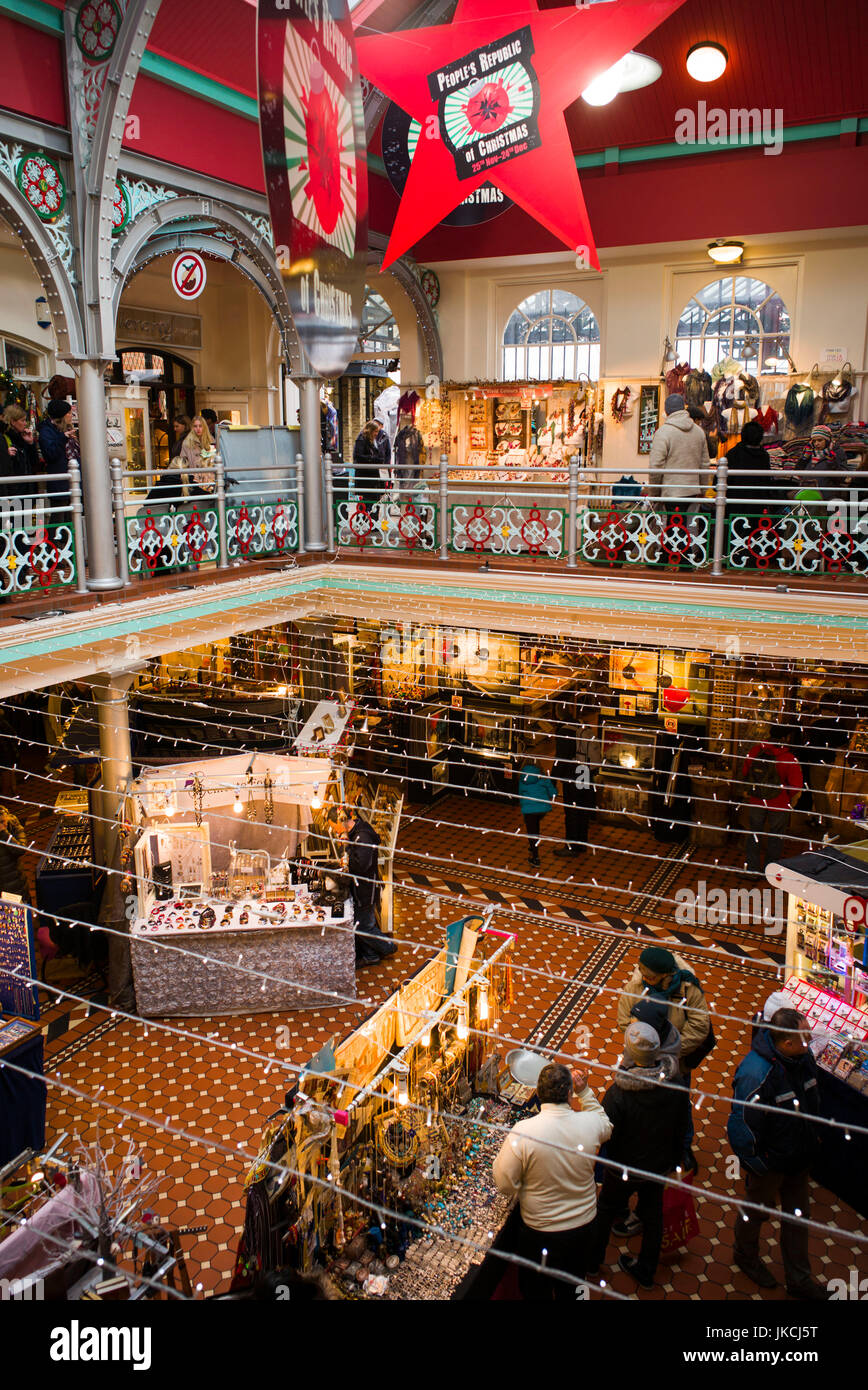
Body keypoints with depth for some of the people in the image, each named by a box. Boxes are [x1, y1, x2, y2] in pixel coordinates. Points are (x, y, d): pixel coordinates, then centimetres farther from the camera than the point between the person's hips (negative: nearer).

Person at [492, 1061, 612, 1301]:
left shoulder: (522, 1132, -30)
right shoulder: (590, 1123, -21)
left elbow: (505, 1185, -20)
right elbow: (606, 1127, 6)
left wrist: (504, 1154, -4)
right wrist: (585, 1092, 4)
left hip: (539, 1231, -3)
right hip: (583, 1225, 3)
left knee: (536, 1290, 26)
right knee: (570, 1290, 30)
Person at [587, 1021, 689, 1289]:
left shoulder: (618, 1093, -36)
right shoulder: (675, 1087, -21)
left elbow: (606, 1134, -23)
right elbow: (681, 1129, -4)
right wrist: (673, 1160, 13)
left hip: (625, 1168, -3)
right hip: (660, 1164, 4)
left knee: (606, 1210, 22)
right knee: (653, 1212, 26)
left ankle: (592, 1260, 45)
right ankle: (646, 1271, 44)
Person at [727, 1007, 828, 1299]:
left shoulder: (803, 1056, -14)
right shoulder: (755, 1073, -38)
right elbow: (743, 1125, -28)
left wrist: (813, 1138, 14)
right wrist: (756, 1164, -18)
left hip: (799, 1159, 7)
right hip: (769, 1160, -6)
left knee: (798, 1215, 23)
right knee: (756, 1211, 20)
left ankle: (800, 1280, 44)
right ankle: (746, 1256, 50)